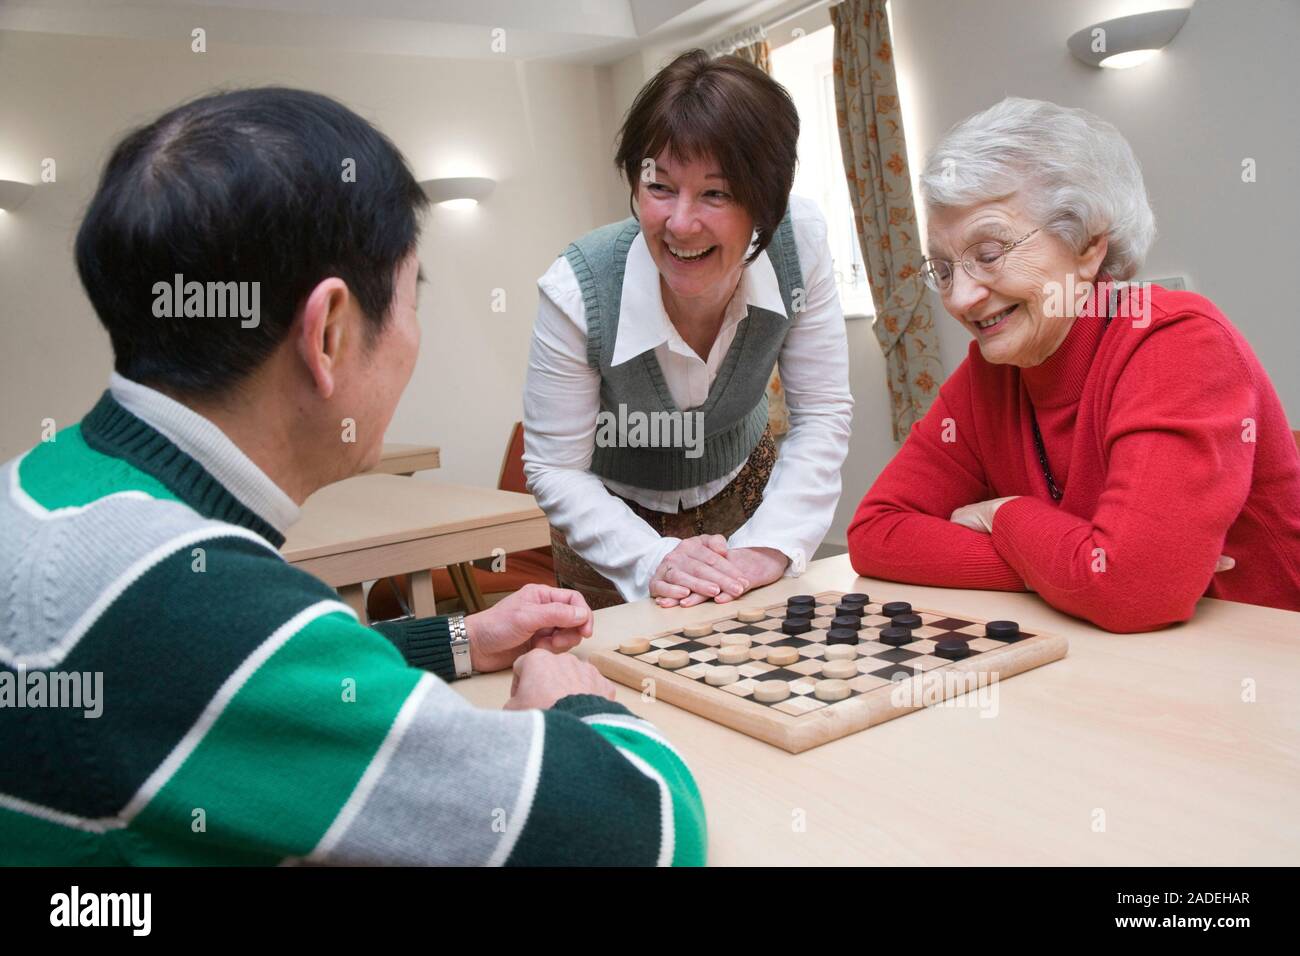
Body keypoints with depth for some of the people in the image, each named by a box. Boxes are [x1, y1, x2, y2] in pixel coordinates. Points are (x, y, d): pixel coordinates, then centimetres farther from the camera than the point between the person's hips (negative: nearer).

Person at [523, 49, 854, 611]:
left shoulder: (798, 243, -25)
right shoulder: (576, 291, -31)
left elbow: (822, 416, -17)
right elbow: (554, 469, -22)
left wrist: (771, 547, -28)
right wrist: (652, 561, -35)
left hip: (741, 492, 2)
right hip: (615, 518, -2)